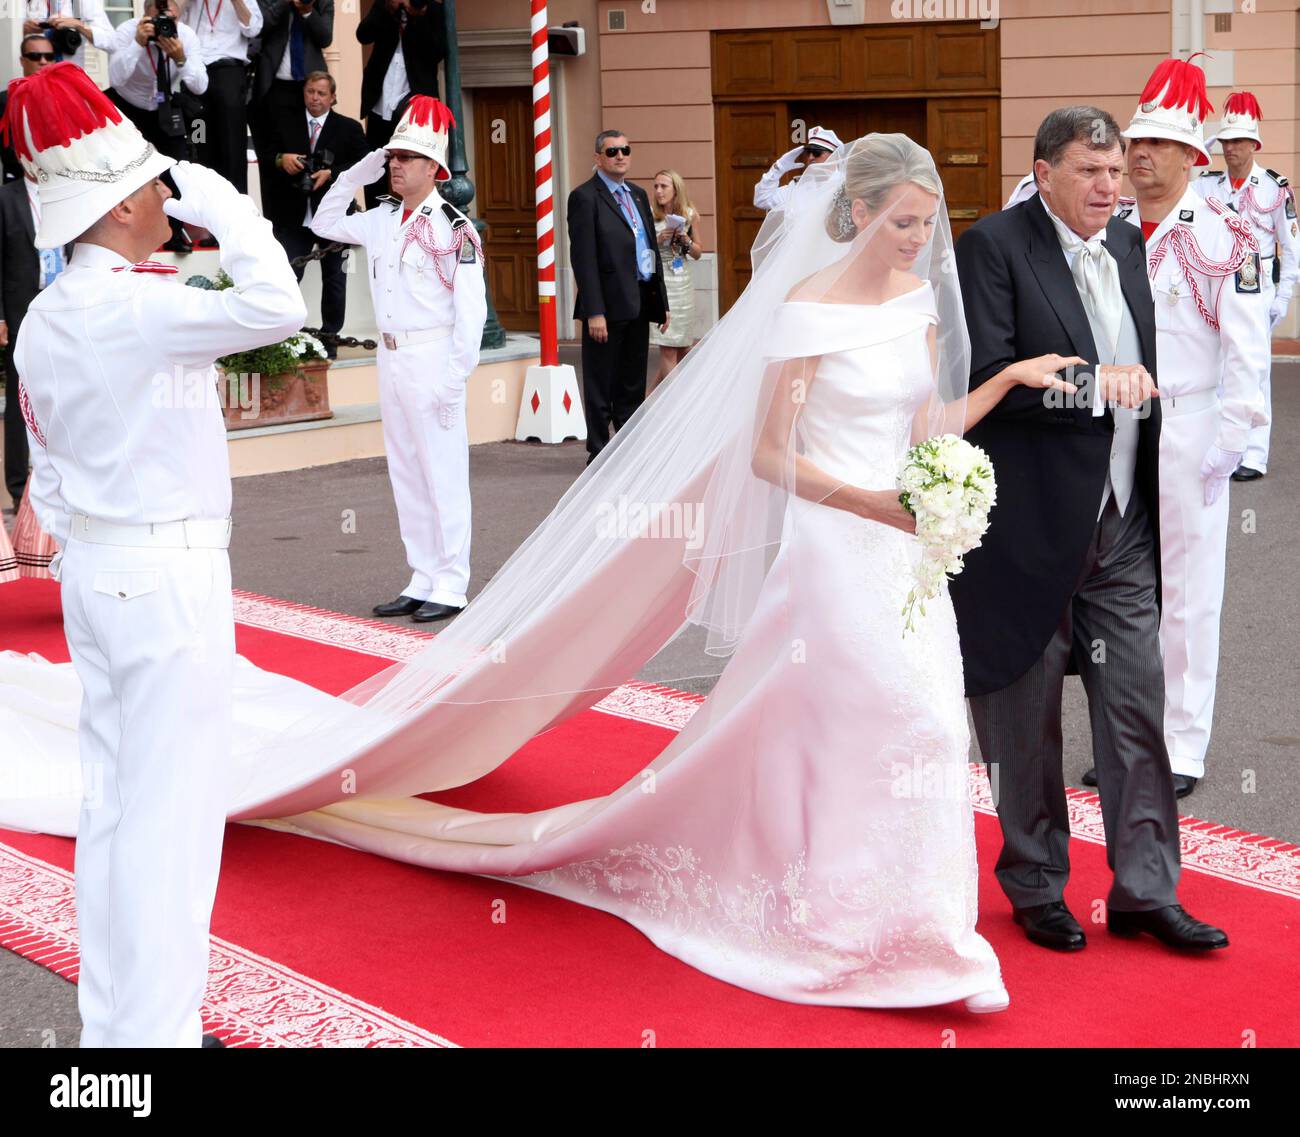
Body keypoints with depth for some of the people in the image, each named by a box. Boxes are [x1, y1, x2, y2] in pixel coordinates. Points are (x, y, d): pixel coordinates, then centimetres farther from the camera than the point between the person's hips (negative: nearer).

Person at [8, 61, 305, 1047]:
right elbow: (279, 307, -28)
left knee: (113, 801, 14)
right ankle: (156, 1030, 4)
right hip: (170, 572, -9)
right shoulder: (135, 305, -19)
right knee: (173, 814, -2)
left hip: (93, 571, 9)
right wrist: (223, 206, -15)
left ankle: (110, 1021, 24)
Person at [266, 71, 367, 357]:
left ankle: (329, 338, 16)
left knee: (333, 279, 7)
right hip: (295, 216, 1)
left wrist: (331, 174, -16)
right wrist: (281, 159, -9)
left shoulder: (349, 128, 3)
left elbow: (361, 165, -3)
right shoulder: (286, 124, 10)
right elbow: (269, 156, 13)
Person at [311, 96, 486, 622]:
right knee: (405, 475, 11)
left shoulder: (454, 228, -10)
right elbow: (324, 223, 26)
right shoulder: (383, 221, 11)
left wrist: (455, 379, -18)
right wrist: (357, 172, 14)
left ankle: (451, 587, 4)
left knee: (443, 475, -3)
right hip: (390, 358, 8)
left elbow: (471, 311, -13)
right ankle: (422, 582, 19)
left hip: (432, 360, -8)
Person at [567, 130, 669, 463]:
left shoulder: (638, 194, 17)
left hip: (639, 304, 7)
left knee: (632, 386, 13)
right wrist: (594, 312, -20)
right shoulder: (585, 197, -7)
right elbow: (583, 258, -14)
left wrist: (661, 300, 14)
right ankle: (599, 455, 7)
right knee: (601, 388, 1)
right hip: (608, 304, -7)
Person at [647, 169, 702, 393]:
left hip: (683, 284, 5)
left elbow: (697, 253, 14)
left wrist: (686, 240, -5)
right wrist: (658, 240, -18)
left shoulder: (690, 215, 6)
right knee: (668, 351, -7)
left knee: (683, 350, 8)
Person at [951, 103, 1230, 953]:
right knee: (1027, 718, 8)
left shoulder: (1128, 244, 11)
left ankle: (1145, 890, 17)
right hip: (1032, 524, -6)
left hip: (1124, 524, 6)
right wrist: (1090, 382, -25)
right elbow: (985, 375, -19)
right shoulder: (995, 246, -11)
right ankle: (1037, 887, 24)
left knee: (1139, 708, 6)